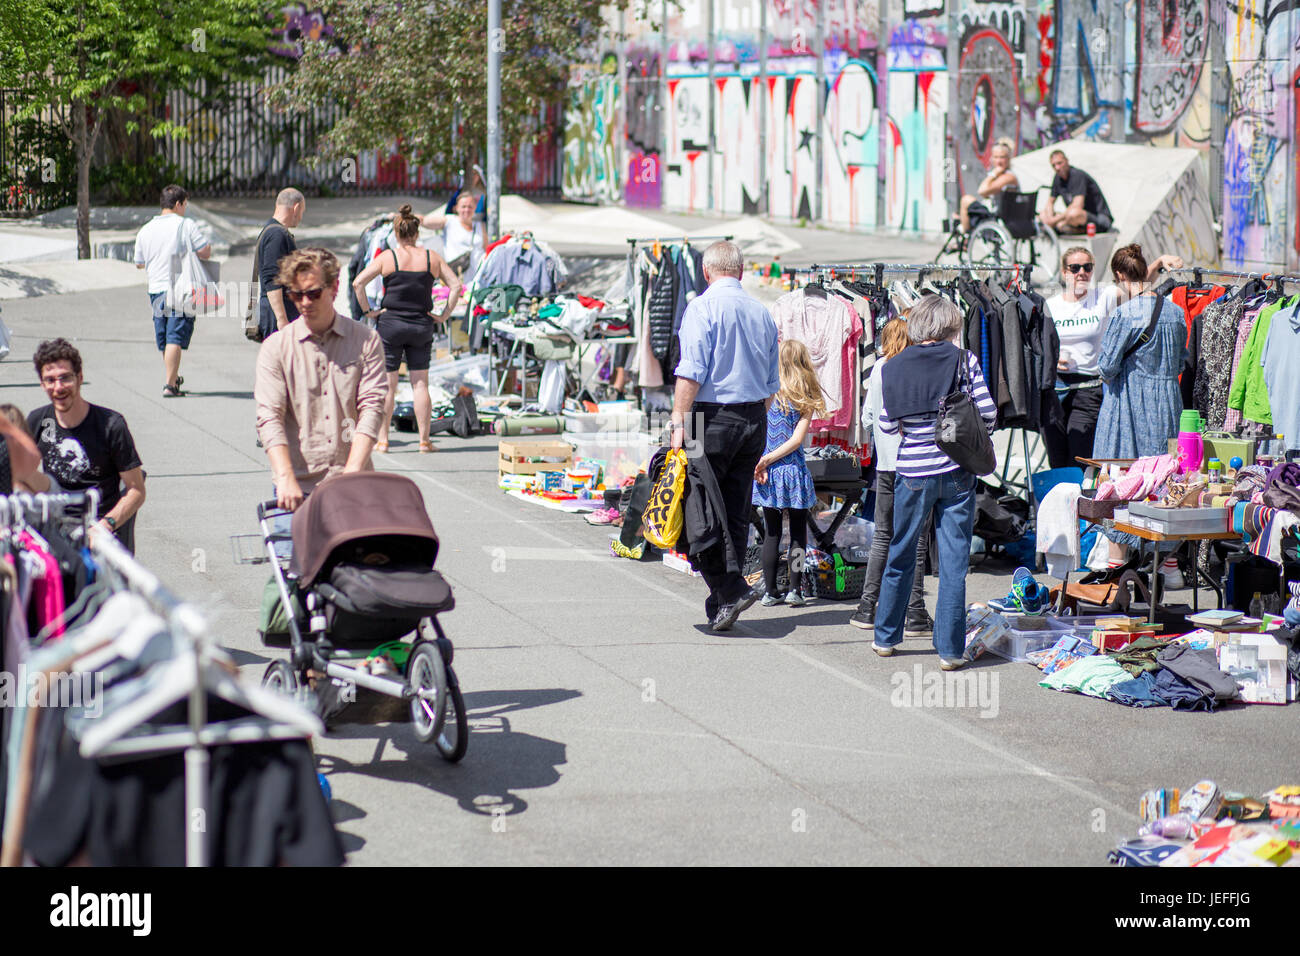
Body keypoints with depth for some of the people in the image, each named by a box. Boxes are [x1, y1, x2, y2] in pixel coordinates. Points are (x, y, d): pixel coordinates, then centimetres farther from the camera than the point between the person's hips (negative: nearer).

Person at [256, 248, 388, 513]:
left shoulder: (365, 341, 6)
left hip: (353, 484, 0)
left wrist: (351, 473, -17)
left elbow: (371, 408, -3)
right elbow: (269, 417, -4)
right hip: (297, 484, 0)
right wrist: (286, 479, -19)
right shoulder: (275, 347, 5)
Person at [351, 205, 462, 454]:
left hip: (391, 324, -2)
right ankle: (424, 440, 7)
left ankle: (382, 440, 3)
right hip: (422, 327, 2)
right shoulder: (432, 258, 1)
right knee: (420, 384, 7)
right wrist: (444, 315, 3)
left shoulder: (387, 258, -5)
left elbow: (358, 283, -11)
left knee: (388, 385, 3)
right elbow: (456, 286, 0)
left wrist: (368, 310, -3)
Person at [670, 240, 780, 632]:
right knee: (736, 514, 9)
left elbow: (691, 372, -16)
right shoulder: (761, 313, 11)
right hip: (755, 419, 6)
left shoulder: (702, 307, -8)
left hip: (713, 417, -6)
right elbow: (772, 383, 15)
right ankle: (722, 602, 12)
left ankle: (731, 589, -13)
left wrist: (679, 422, -15)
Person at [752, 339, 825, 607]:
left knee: (771, 532, 9)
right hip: (794, 472, -1)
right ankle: (795, 590, 6)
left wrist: (761, 463, -8)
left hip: (768, 473, 1)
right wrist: (767, 460, -9)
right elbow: (797, 439, -10)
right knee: (798, 532, 10)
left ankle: (770, 591, 9)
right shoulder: (807, 399, -3)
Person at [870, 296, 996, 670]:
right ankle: (950, 649, 2)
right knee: (954, 560, 3)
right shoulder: (964, 360, -5)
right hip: (957, 472, -1)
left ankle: (885, 636, 27)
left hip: (913, 474, 1)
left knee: (900, 555, 16)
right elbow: (987, 412, -8)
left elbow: (887, 425, 0)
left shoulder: (893, 368, -1)